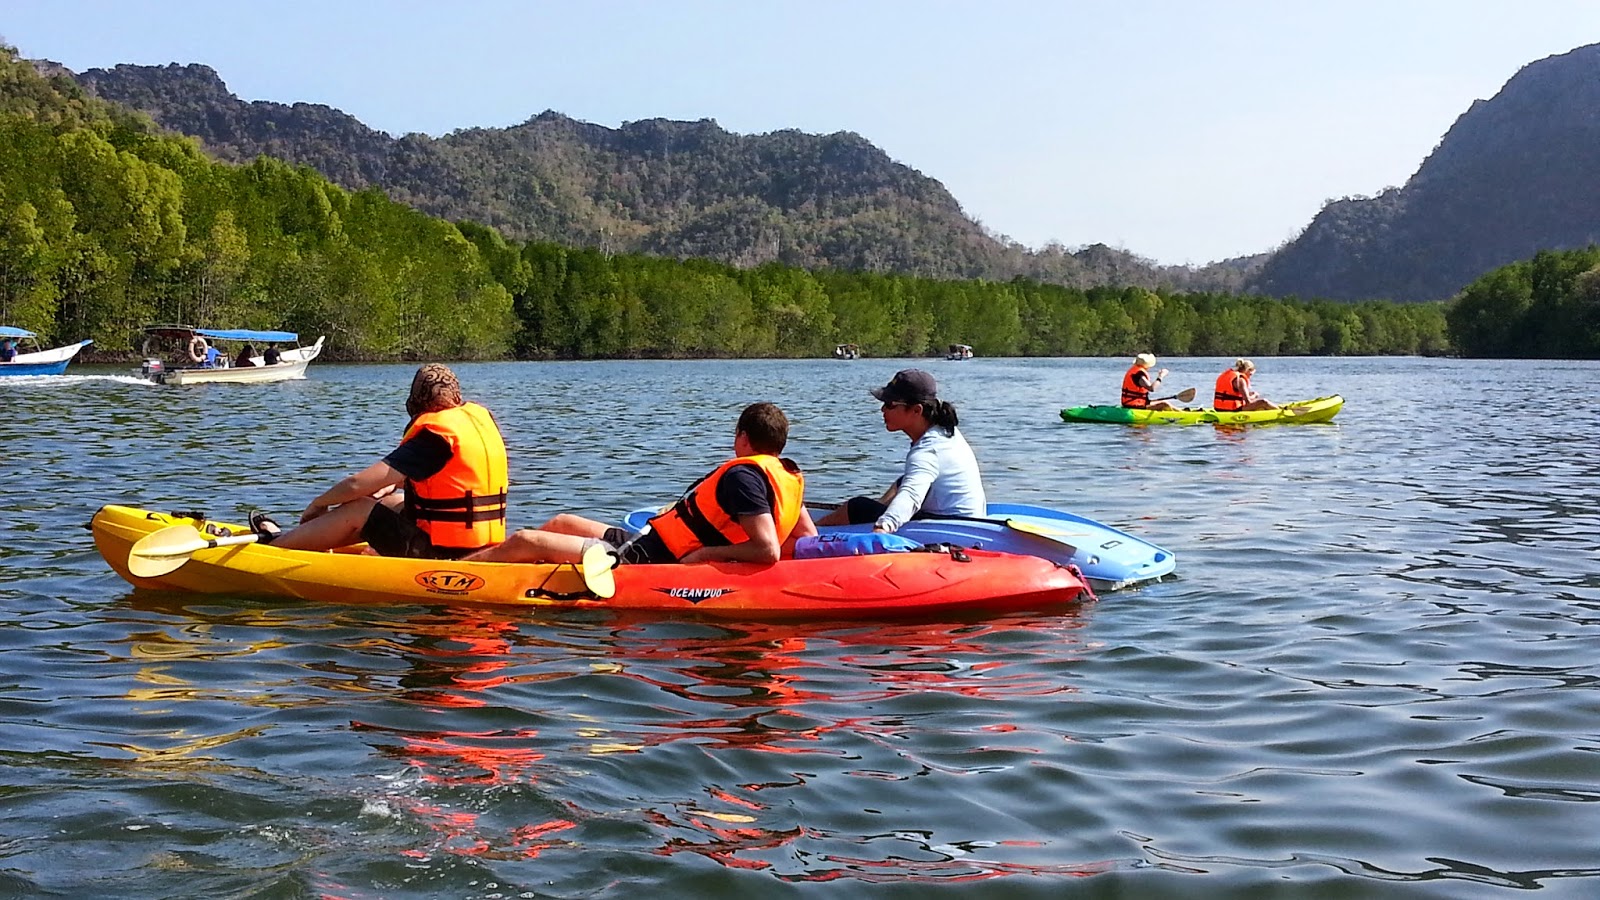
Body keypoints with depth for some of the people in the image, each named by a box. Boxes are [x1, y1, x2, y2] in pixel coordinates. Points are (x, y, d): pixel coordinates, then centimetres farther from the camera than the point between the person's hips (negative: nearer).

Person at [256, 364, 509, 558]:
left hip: (443, 552, -8)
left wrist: (318, 503, 3)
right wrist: (391, 485, 19)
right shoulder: (482, 417, 6)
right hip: (484, 546, 8)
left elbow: (357, 484, -15)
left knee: (357, 510, 5)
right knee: (395, 502, 24)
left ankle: (276, 544, 24)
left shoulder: (432, 436, -17)